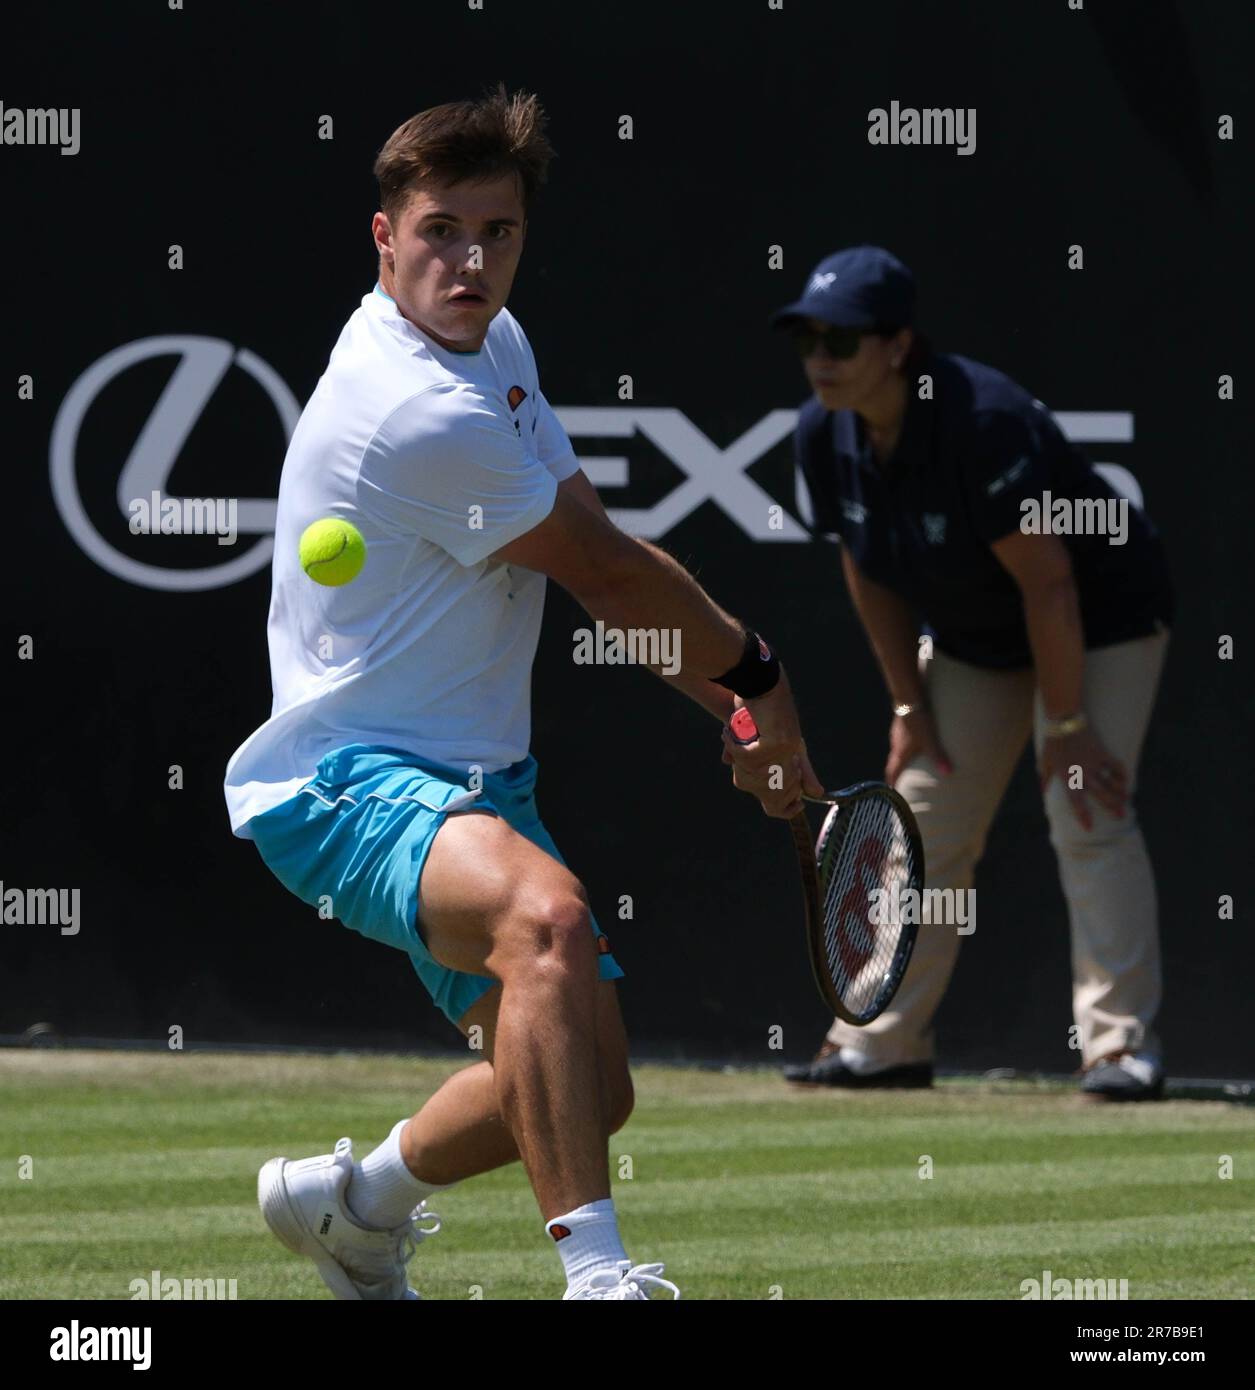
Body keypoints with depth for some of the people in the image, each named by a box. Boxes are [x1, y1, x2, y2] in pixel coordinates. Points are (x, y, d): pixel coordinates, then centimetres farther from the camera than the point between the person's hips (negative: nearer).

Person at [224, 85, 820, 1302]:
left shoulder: (496, 344, 9)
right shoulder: (421, 415, -23)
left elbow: (593, 560, 17)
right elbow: (608, 571, -13)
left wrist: (733, 707, 11)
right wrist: (759, 674, 2)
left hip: (472, 778, 10)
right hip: (346, 780, -10)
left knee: (586, 1092, 11)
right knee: (545, 914, -39)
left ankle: (350, 1204, 37)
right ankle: (596, 1273, -44)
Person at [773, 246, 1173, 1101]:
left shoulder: (984, 422, -34)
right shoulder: (826, 435, -13)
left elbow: (1048, 582, -30)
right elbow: (870, 574, 2)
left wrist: (1067, 725, -26)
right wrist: (910, 704, 1)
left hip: (1100, 621, -7)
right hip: (969, 637, 7)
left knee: (1089, 818, -18)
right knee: (924, 824, 6)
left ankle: (1123, 1045, -17)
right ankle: (884, 1043, 13)